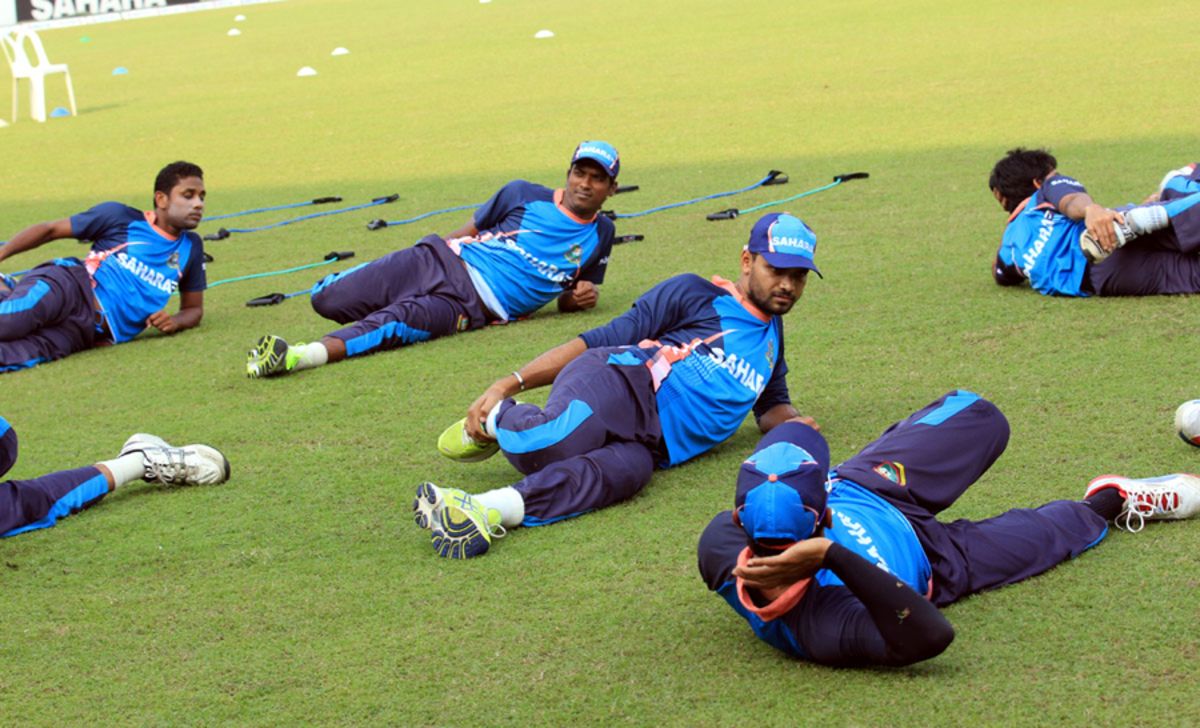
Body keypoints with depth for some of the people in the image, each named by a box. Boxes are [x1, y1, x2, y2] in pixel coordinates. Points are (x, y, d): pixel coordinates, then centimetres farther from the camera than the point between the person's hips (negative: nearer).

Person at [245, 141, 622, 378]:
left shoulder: (599, 234, 14)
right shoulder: (526, 195, 11)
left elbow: (576, 293, 24)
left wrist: (578, 297, 1)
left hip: (473, 306, -2)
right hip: (446, 261, 2)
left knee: (394, 323, -33)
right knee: (326, 300, -12)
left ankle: (303, 356, -50)